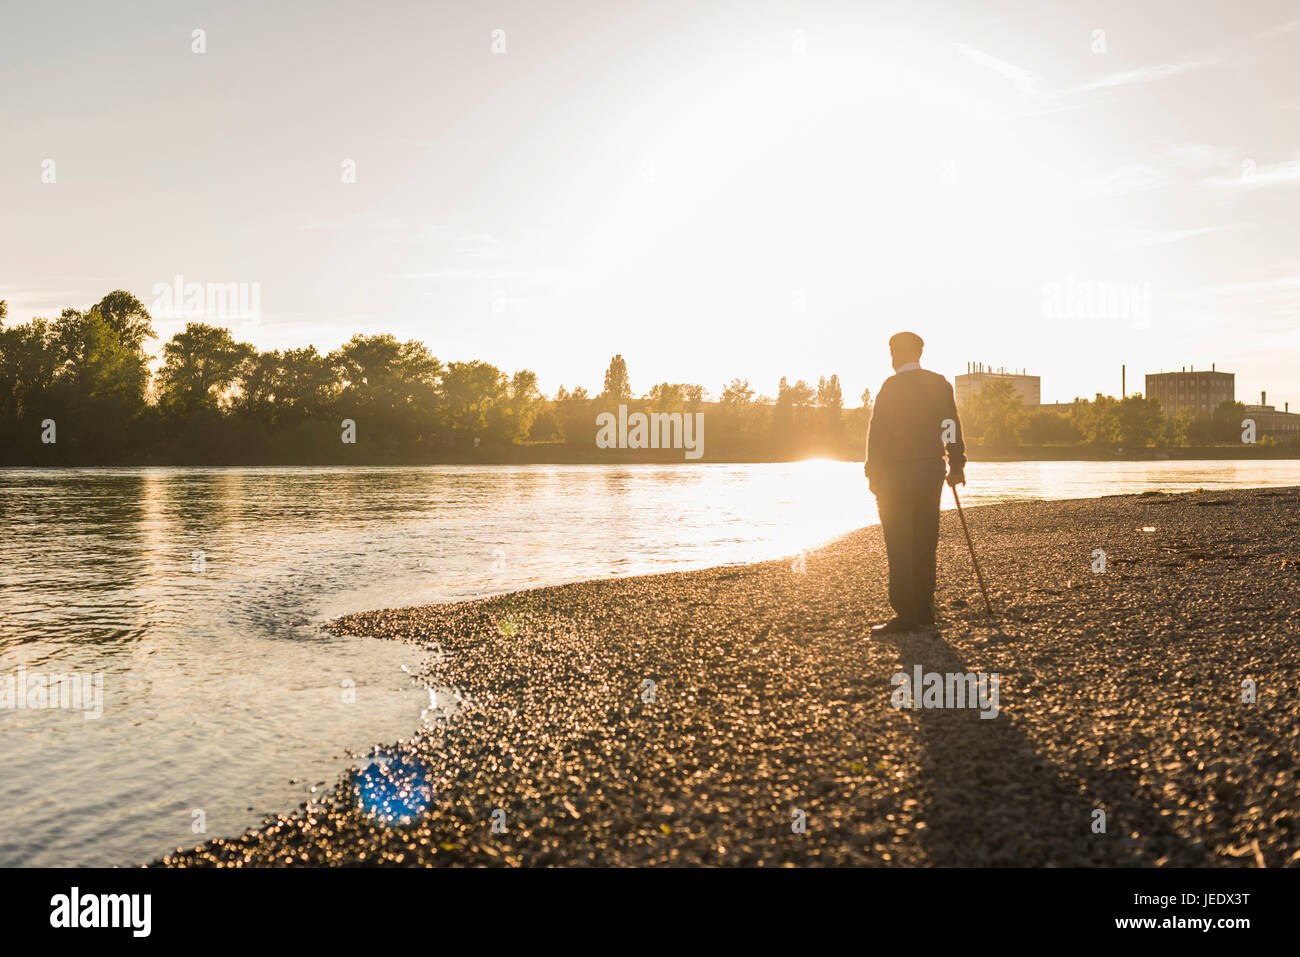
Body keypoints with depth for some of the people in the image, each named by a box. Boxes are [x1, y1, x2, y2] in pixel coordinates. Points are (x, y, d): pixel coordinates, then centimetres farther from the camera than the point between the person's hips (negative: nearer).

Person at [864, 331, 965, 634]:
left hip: (897, 477, -6)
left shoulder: (893, 386, -10)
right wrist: (956, 465, 22)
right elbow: (952, 428, 14)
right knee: (925, 546, 11)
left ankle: (905, 615, -6)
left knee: (899, 549, -4)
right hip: (931, 476, 6)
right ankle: (924, 611, 15)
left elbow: (879, 432, -12)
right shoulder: (941, 383, 9)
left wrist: (873, 473, -6)